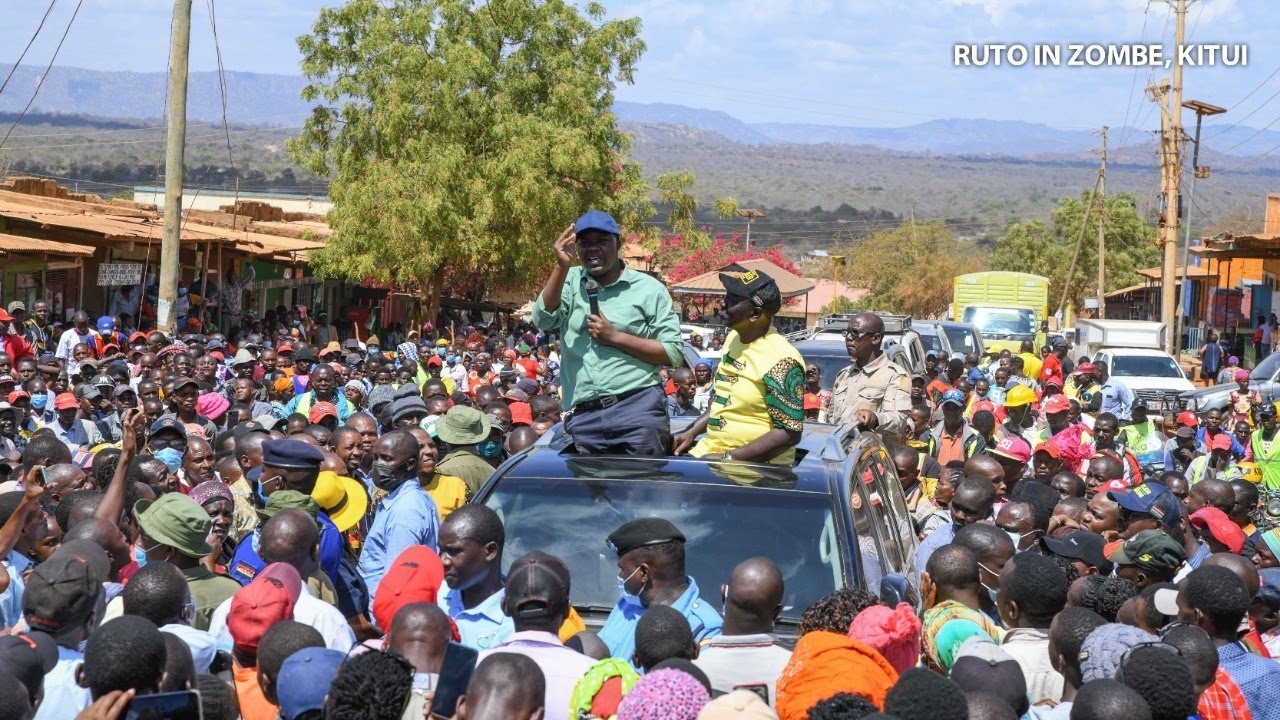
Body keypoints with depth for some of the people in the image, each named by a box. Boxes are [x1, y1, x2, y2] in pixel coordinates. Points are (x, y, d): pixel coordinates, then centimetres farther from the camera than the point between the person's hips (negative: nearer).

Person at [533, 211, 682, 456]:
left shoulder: (649, 289, 3)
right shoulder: (569, 282, 12)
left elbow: (674, 353, 0)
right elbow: (543, 320, -5)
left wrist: (615, 337, -8)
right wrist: (562, 266, -13)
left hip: (638, 408, -3)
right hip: (583, 417, 3)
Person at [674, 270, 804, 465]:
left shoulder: (781, 361, -18)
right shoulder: (734, 337, 8)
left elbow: (789, 433, -19)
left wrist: (729, 458, -21)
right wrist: (693, 432, 10)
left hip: (756, 464, -8)